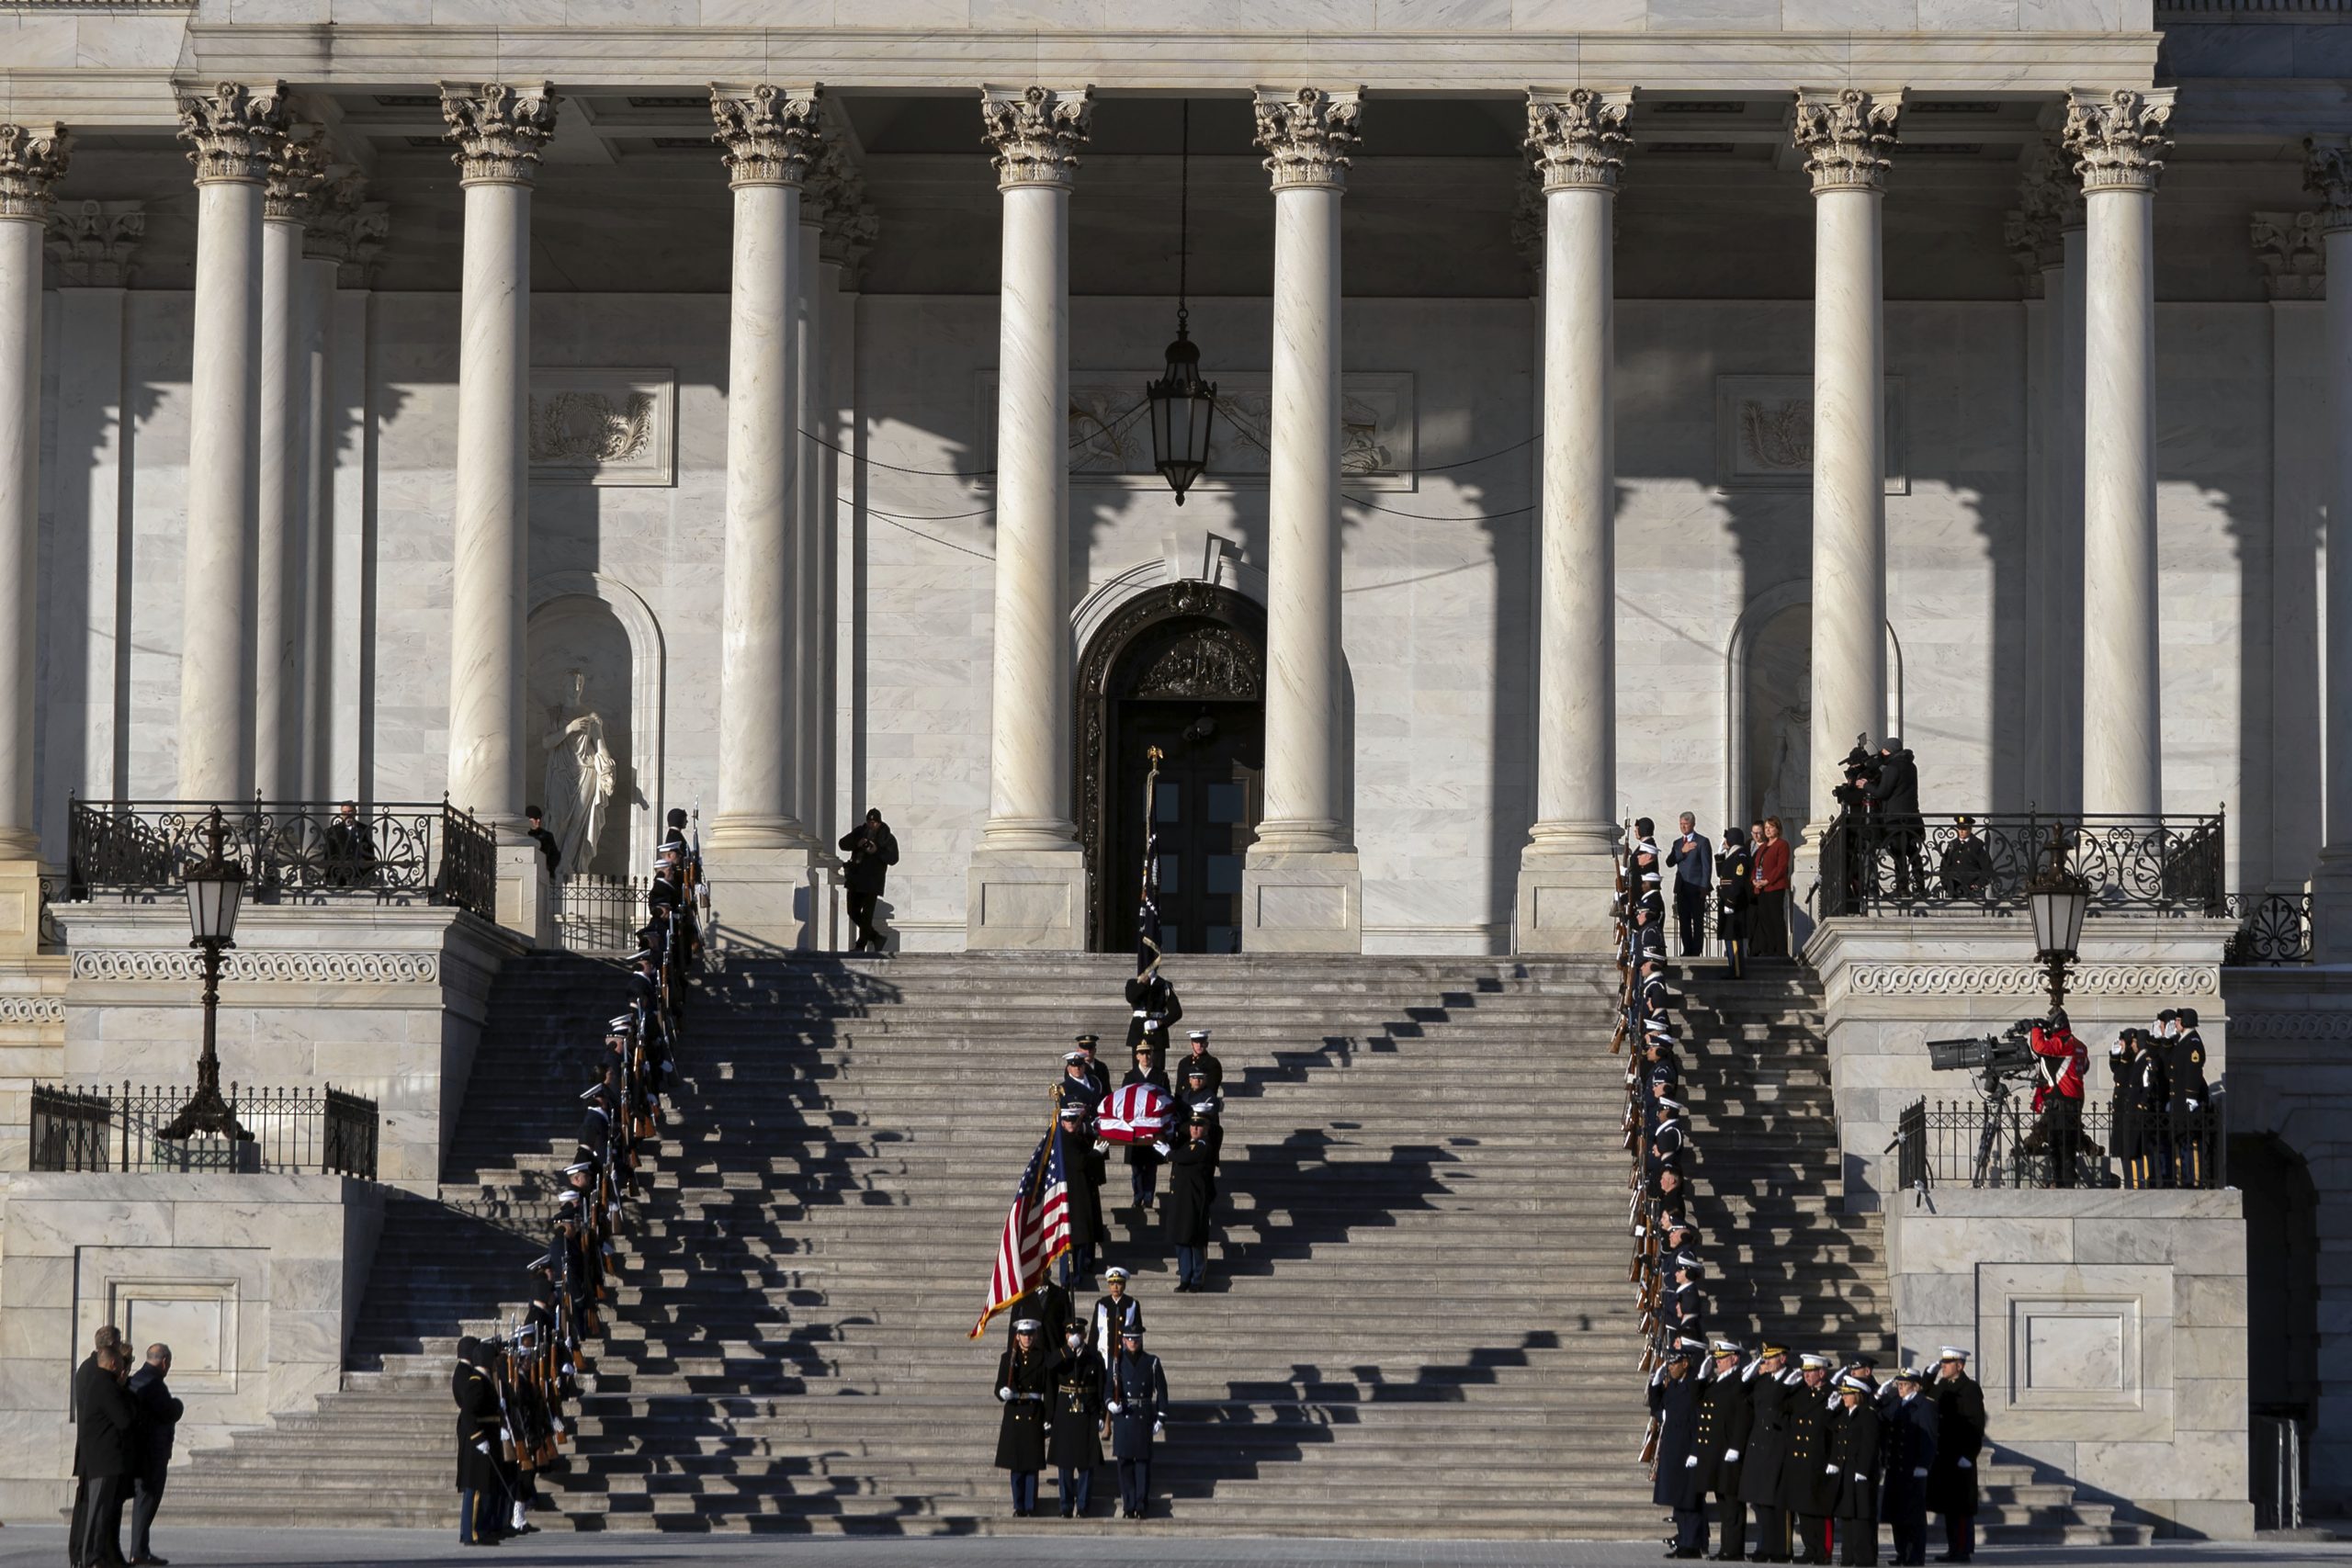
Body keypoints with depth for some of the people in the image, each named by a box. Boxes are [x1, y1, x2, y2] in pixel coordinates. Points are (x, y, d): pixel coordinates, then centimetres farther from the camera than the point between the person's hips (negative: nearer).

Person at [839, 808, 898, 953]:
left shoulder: (888, 838, -3)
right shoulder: (860, 831, 8)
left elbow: (893, 859, -9)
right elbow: (843, 843, 4)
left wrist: (877, 851, -22)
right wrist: (857, 844, -14)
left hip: (872, 882, -6)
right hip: (856, 879, 6)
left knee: (867, 915, -10)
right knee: (853, 912, 9)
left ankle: (861, 945, -4)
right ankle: (876, 937, 23)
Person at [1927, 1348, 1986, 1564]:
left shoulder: (1971, 1389, -10)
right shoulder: (1942, 1386, 14)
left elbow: (1976, 1424, -15)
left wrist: (1968, 1455, -18)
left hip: (1961, 1456, -8)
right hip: (1944, 1456, 8)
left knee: (1962, 1506, -5)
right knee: (1948, 1505, 10)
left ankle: (1963, 1550, -2)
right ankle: (1953, 1549, 15)